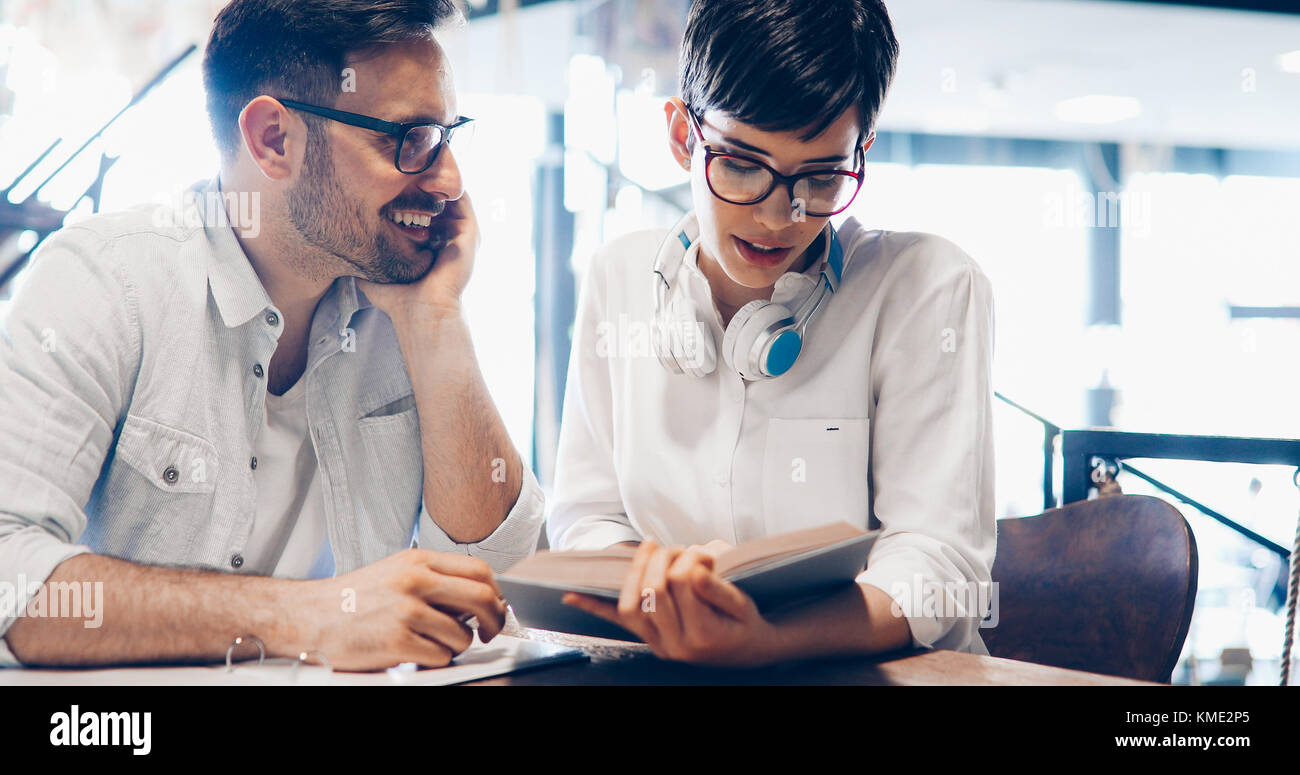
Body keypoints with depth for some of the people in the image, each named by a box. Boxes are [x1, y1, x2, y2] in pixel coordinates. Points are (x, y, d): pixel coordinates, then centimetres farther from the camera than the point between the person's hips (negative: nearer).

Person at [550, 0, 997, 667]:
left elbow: (939, 558, -14)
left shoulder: (930, 287, -8)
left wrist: (768, 641, -32)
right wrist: (654, 591, -19)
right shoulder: (619, 280, 4)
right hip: (664, 667, 4)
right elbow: (585, 516, 4)